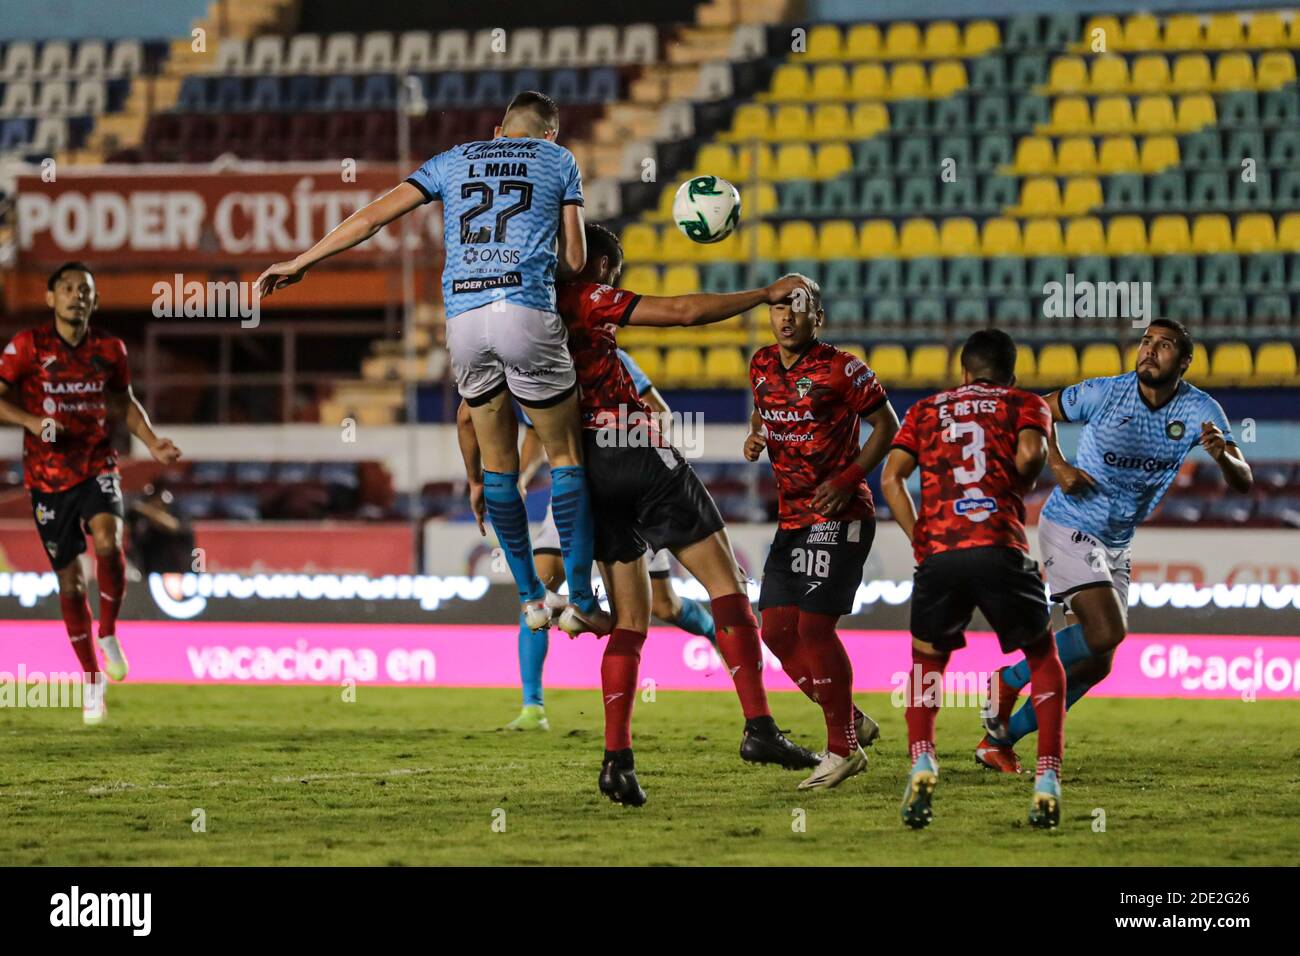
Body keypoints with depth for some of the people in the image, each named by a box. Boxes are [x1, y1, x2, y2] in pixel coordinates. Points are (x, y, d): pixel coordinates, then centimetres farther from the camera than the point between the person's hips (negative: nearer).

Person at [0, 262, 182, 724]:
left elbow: (125, 403, 17)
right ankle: (92, 680, 18)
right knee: (70, 580, 3)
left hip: (97, 466, 1)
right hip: (48, 474, -1)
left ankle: (109, 634, -6)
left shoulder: (109, 349, 3)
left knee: (107, 541, -29)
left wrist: (152, 442, 2)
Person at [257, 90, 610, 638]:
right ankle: (580, 601, 2)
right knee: (566, 457, 6)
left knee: (498, 464, 14)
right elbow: (575, 259, 15)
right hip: (528, 311, -3)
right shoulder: (558, 160, 17)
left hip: (463, 319, 3)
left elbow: (374, 216, 17)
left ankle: (530, 597, 16)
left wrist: (300, 263, 22)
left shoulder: (453, 161, 23)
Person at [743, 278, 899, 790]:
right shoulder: (761, 366, 7)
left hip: (840, 516, -7)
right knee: (777, 630, 2)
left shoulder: (841, 369, -12)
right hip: (791, 518, 7)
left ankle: (843, 749, 0)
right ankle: (853, 722, 19)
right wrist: (755, 437, 3)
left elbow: (887, 425, -6)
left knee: (814, 626, -13)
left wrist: (848, 480, -16)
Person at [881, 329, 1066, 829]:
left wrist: (919, 540, 13)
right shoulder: (1026, 404, 20)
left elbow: (891, 477, 11)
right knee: (1043, 657, 20)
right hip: (1001, 548, -1)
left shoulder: (924, 411, 26)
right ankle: (1048, 780, 6)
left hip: (938, 555, 1)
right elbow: (1029, 453, -3)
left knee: (926, 661, 24)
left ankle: (921, 764, -1)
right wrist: (1014, 493, 16)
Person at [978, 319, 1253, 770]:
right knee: (1106, 631, -25)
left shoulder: (1200, 411, -8)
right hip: (1069, 527, -6)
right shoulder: (1105, 393, -16)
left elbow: (1242, 482, -13)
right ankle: (1011, 679, -4)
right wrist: (1058, 466, -14)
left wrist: (1223, 457, -35)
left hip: (1116, 545, 6)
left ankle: (998, 741, 18)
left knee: (1095, 663, 6)